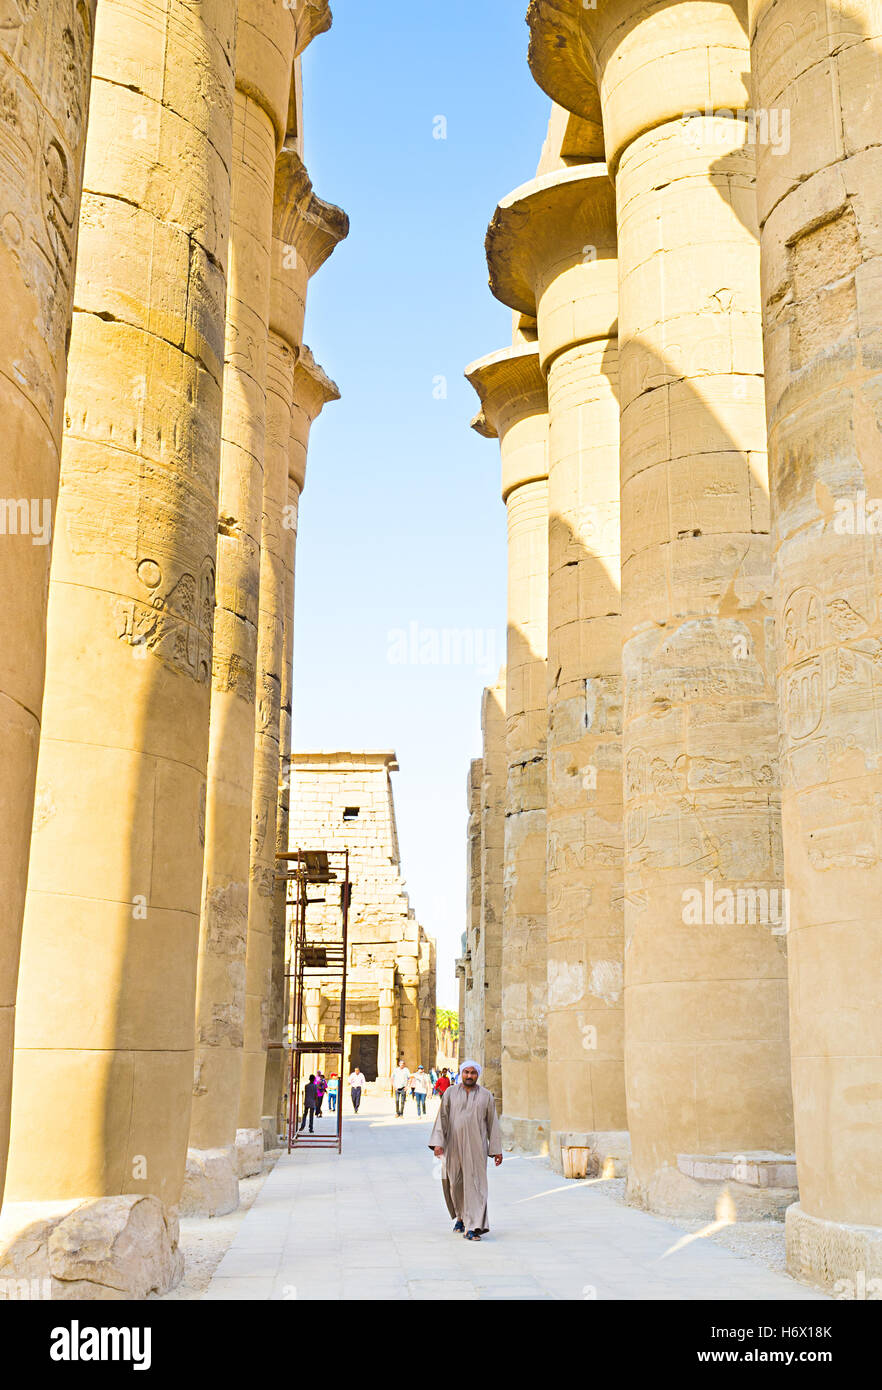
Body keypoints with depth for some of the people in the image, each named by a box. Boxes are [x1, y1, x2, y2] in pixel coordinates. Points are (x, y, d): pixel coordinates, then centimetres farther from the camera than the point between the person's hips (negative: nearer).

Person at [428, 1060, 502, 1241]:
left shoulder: (486, 1096, 2)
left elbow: (492, 1123, 5)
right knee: (455, 1184, 10)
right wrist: (437, 1143, -12)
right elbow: (442, 1118, -1)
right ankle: (461, 1215, 36)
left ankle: (473, 1227, -11)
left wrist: (496, 1150, 3)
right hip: (454, 1145, 2)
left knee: (474, 1184, -9)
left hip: (476, 1147, -2)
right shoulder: (450, 1093, 2)